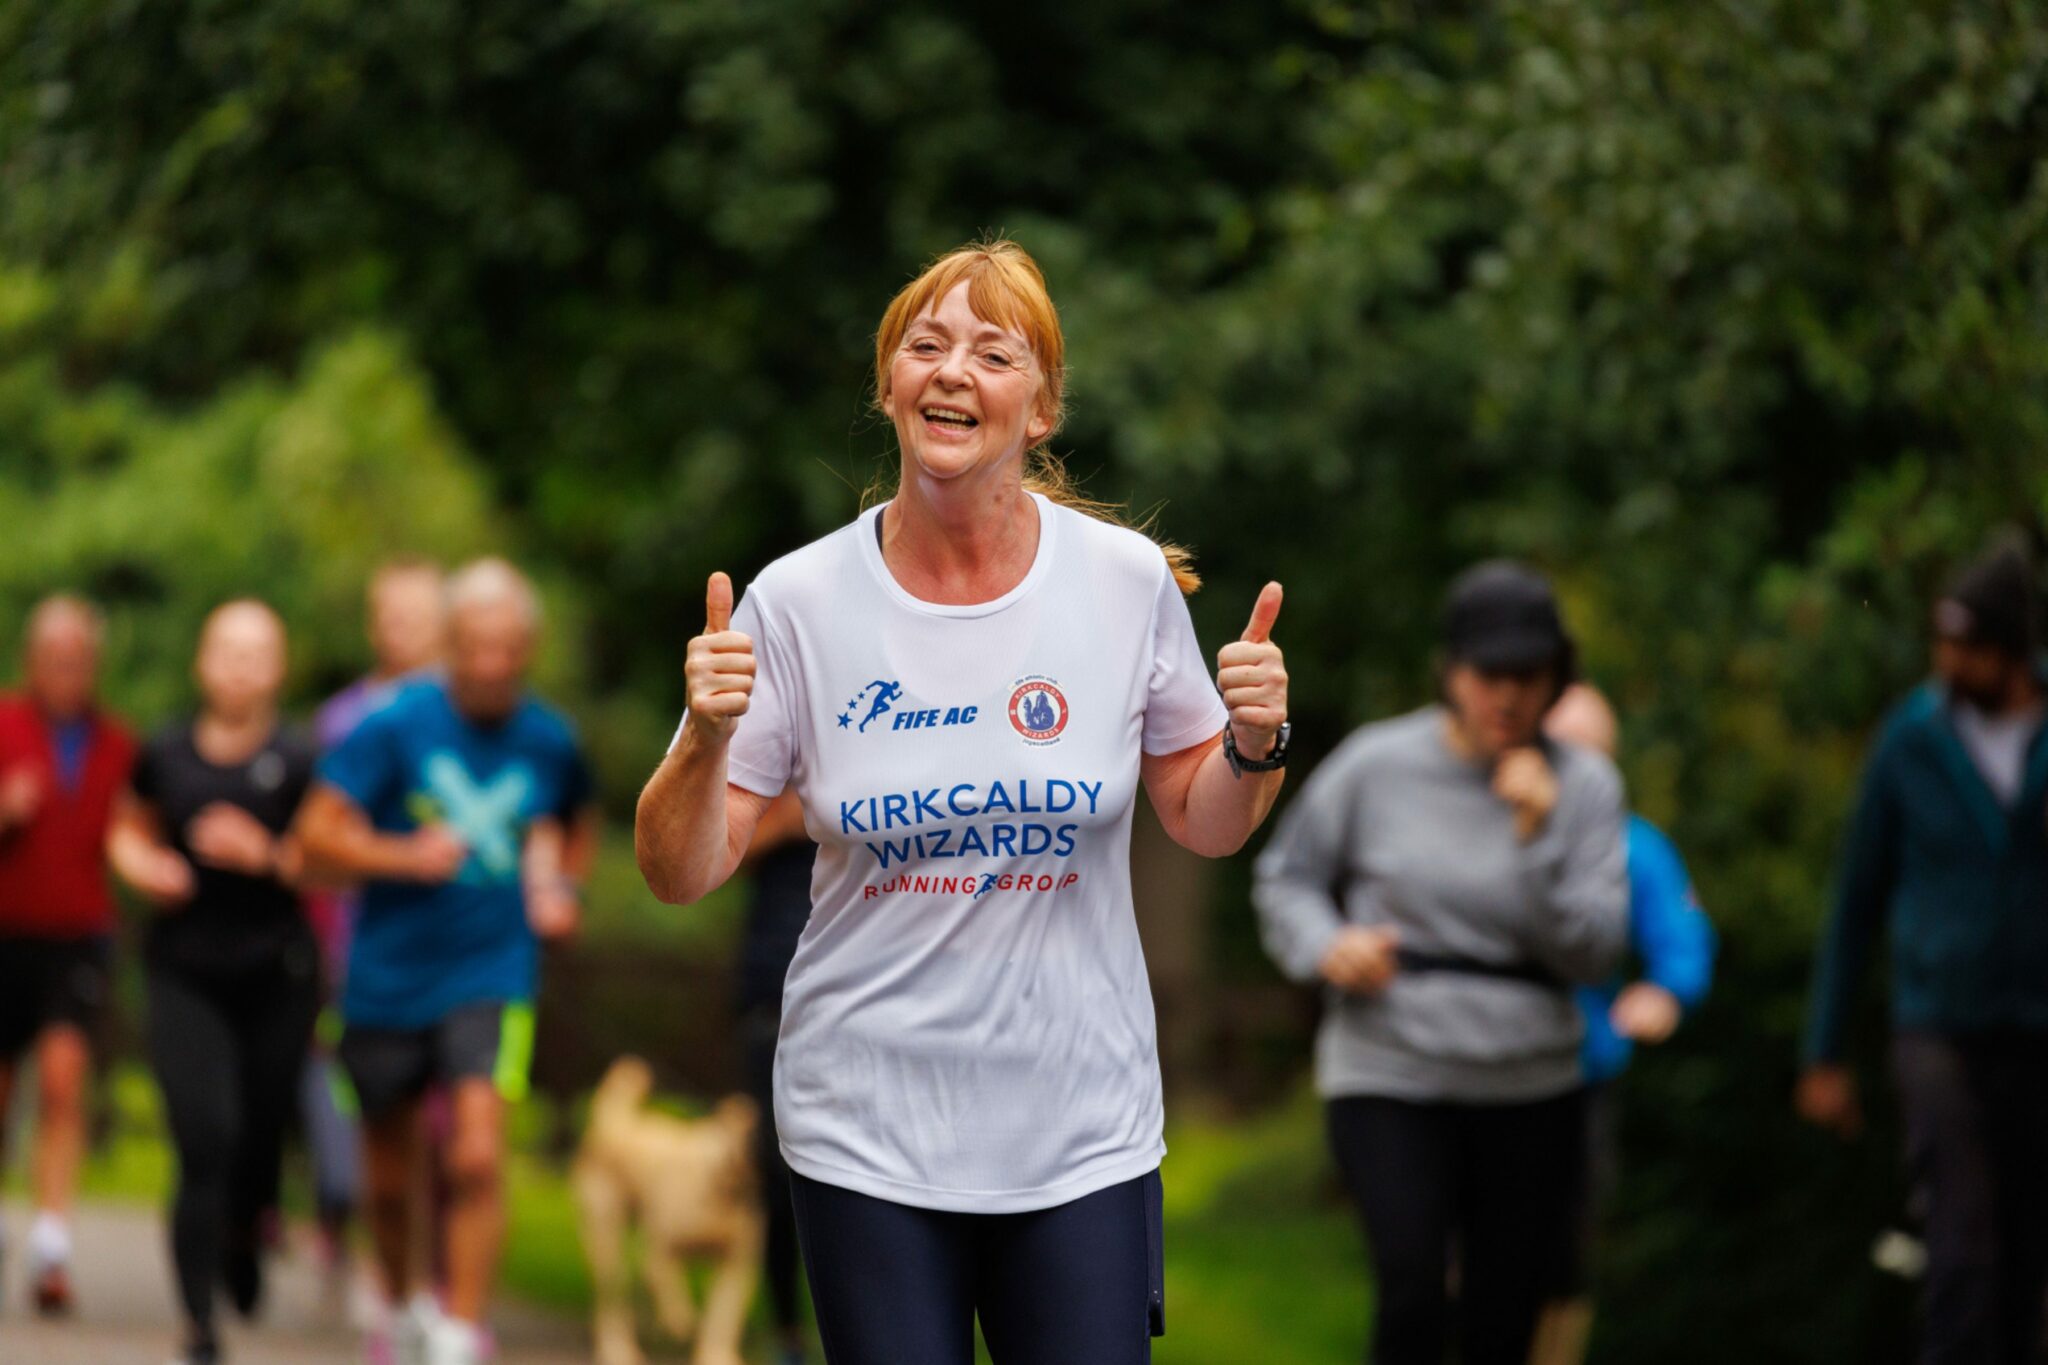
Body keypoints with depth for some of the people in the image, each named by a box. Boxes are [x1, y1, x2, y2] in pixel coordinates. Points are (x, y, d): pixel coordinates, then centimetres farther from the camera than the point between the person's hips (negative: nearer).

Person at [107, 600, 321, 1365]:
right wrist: (143, 866, -1)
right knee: (205, 1142, -12)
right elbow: (128, 831, 20)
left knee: (262, 1132, 9)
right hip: (186, 975, 0)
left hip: (275, 972, 0)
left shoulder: (296, 764, -4)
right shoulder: (166, 756, 2)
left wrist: (268, 854, -17)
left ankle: (246, 1235, 46)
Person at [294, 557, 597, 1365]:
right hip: (388, 975, 0)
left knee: (476, 1155, -19)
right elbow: (318, 834, -8)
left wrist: (560, 887, 5)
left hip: (491, 973, 0)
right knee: (389, 1169, 14)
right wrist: (407, 857, -22)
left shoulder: (549, 742, 1)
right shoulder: (396, 726, -8)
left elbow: (575, 823, 23)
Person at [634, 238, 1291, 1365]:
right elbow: (680, 875, -3)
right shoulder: (797, 602, -5)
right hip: (868, 1134, -1)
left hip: (1085, 1132, 1)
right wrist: (708, 740, -21)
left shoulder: (1128, 581, -2)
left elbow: (1204, 826, 11)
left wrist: (1253, 745, -9)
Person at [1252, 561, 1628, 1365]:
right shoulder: (1377, 766, -2)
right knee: (1413, 1293, -19)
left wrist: (1539, 837, -16)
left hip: (1529, 1088, 2)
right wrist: (1326, 946, -10)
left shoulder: (1583, 787, 2)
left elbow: (1594, 951, -5)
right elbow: (1286, 878, 10)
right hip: (1390, 1076, -2)